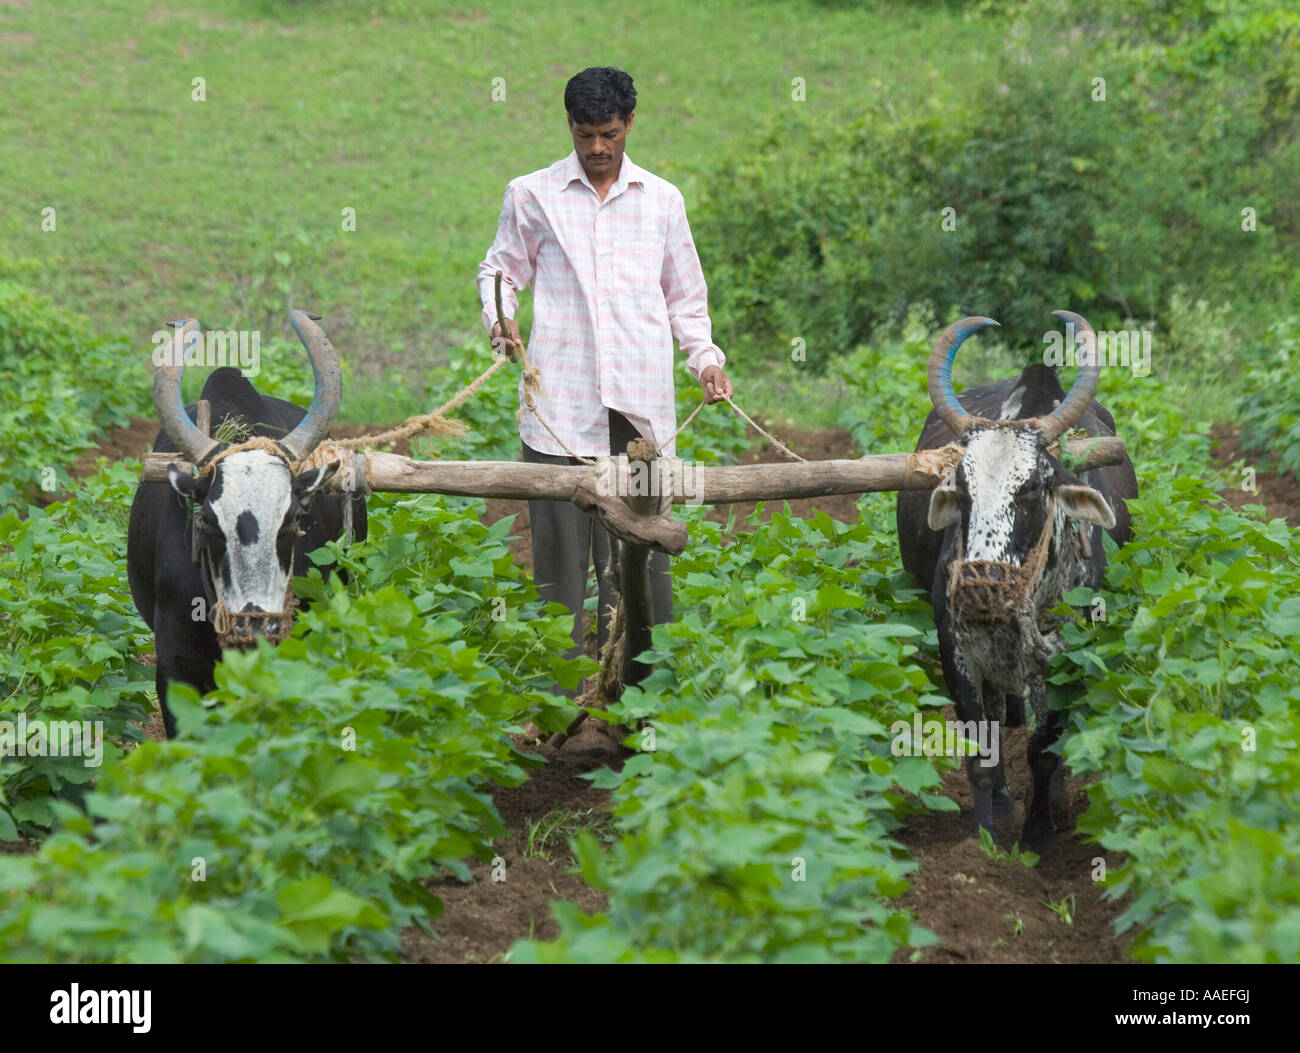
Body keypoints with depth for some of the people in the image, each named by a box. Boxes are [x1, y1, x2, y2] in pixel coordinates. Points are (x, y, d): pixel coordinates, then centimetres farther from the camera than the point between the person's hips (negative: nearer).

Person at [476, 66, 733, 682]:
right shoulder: (532, 195, 10)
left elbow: (686, 296, 22)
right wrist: (499, 318, -2)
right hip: (560, 401, -1)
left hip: (641, 401, 1)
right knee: (561, 541, -4)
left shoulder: (663, 201, 16)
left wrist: (705, 358, 8)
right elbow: (501, 270, 18)